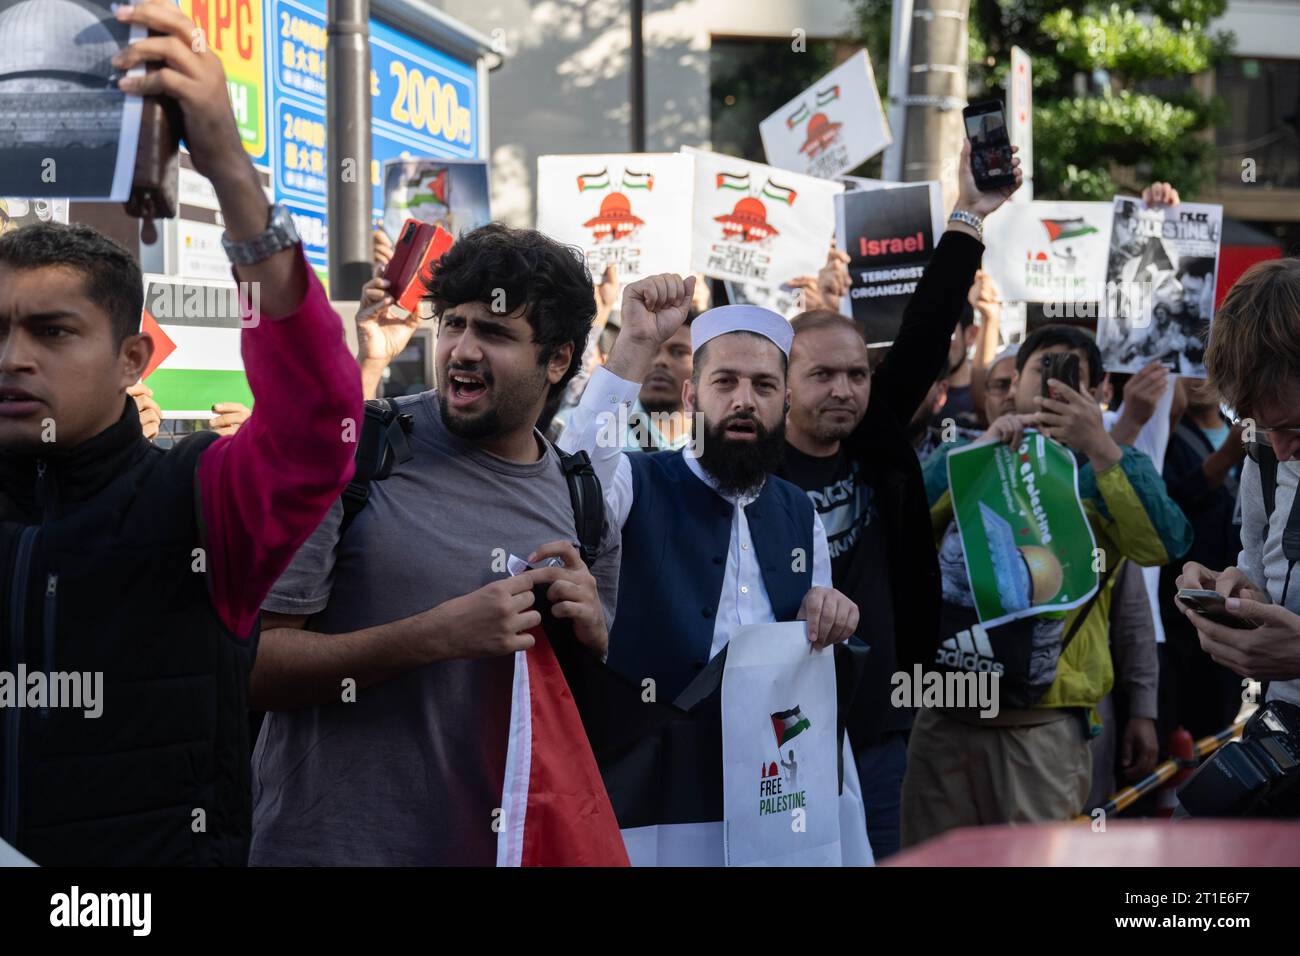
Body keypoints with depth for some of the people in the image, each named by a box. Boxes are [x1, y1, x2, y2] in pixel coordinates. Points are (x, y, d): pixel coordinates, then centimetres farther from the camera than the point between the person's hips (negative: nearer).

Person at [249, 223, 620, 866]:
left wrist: (594, 640, -9)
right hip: (325, 843, -4)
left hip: (498, 846, 4)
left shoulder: (585, 500, 2)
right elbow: (247, 663, -16)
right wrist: (438, 634, -23)